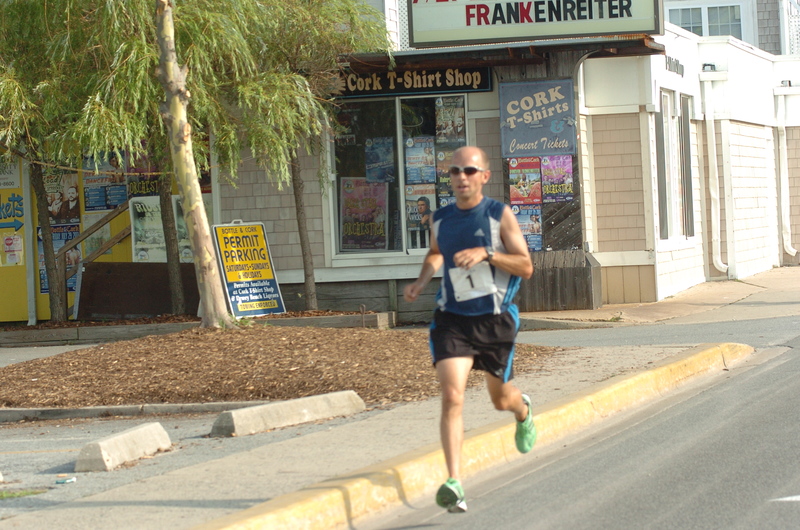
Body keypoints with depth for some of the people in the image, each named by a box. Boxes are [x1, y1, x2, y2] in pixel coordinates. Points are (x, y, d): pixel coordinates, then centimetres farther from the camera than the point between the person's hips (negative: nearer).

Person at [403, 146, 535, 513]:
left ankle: (524, 412, 56)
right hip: (452, 319, 1)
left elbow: (526, 267, -8)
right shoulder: (441, 219, 5)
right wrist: (422, 280, 8)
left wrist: (486, 253, -22)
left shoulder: (499, 215, -6)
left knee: (501, 399, 16)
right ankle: (454, 484, -24)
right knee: (451, 396, -18)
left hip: (495, 320, -1)